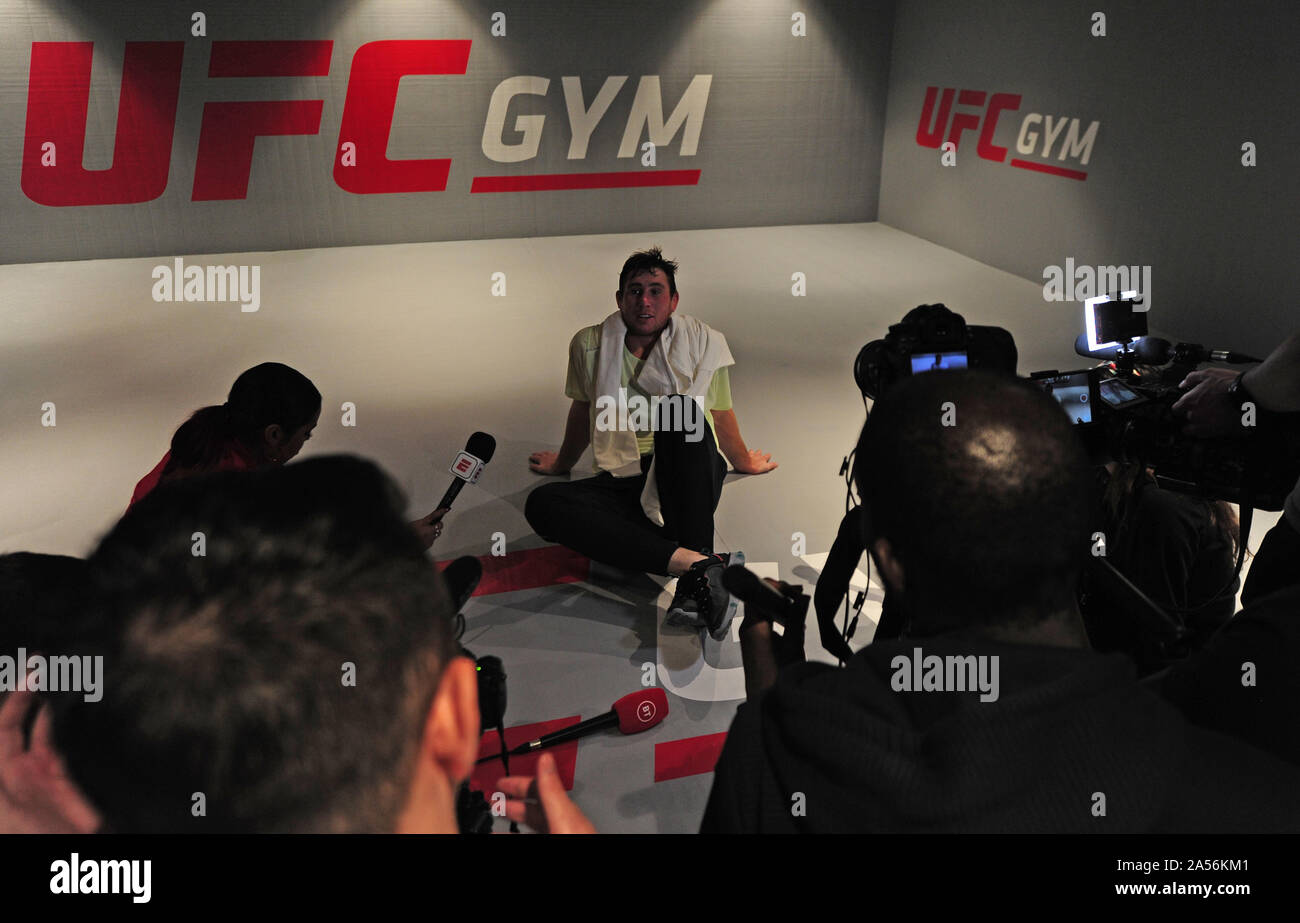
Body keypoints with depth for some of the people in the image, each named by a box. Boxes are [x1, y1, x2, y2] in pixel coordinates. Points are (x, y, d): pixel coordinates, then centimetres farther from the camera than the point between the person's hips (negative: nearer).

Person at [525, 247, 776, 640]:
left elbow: (721, 415, 21)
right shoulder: (590, 345, 8)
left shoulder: (703, 342, 5)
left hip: (688, 486, -2)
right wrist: (563, 462, 40)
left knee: (679, 409, -34)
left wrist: (744, 462, 34)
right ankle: (699, 565, -43)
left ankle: (693, 584, -42)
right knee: (541, 504, -30)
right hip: (624, 486, 2)